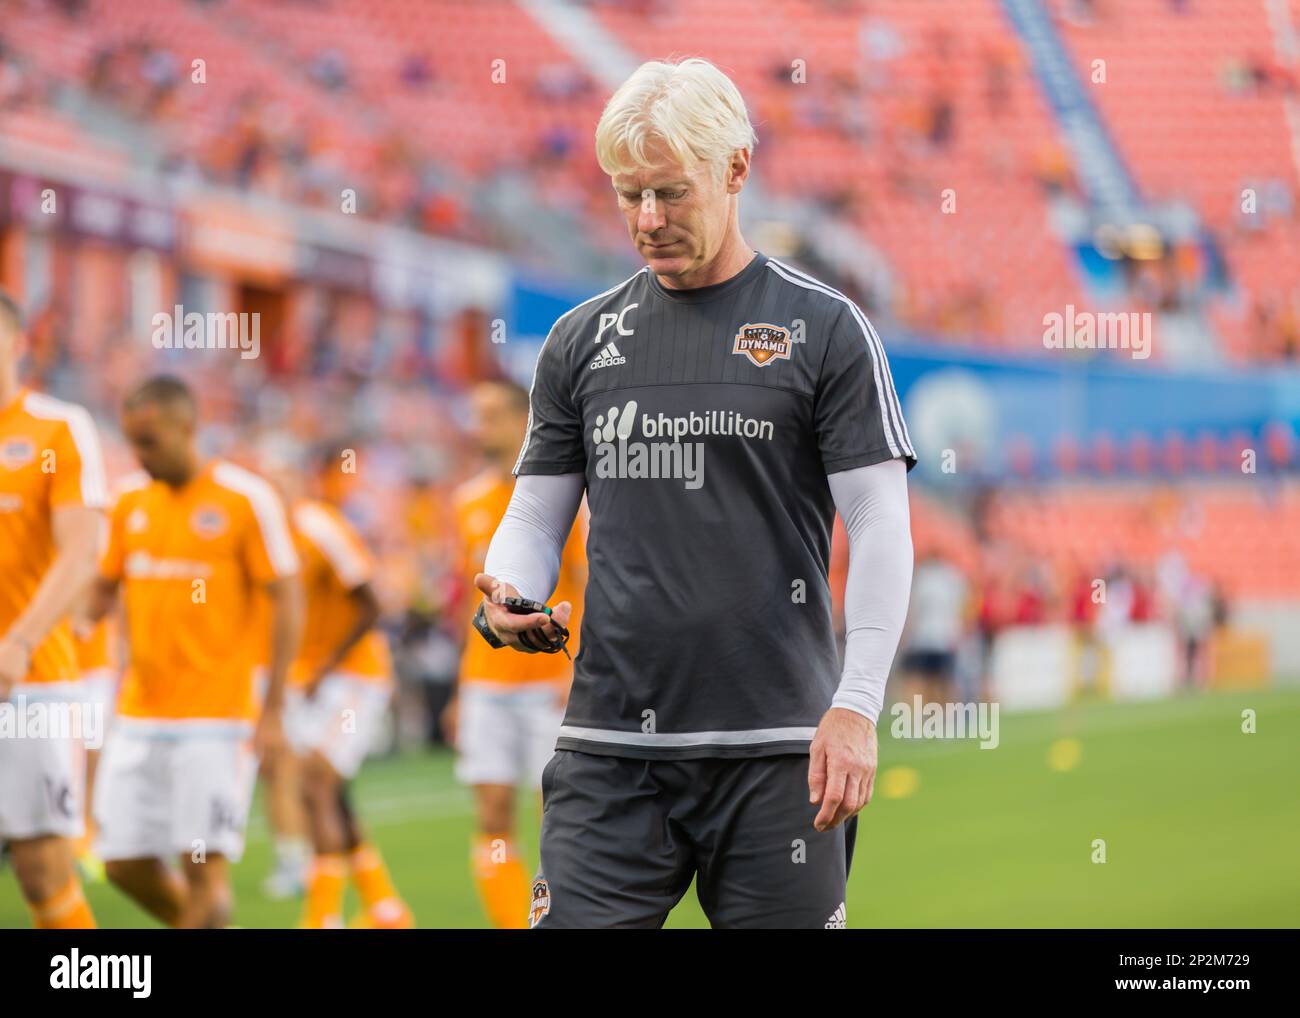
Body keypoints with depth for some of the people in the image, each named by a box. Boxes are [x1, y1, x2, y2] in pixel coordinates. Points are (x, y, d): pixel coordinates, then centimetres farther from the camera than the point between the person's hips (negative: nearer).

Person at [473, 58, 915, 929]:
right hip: (609, 749, 3)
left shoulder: (825, 328, 0)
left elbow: (881, 527, -3)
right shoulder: (584, 338, 12)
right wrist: (505, 600, -7)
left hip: (775, 749, -3)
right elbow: (538, 512, 16)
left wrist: (856, 706, -13)